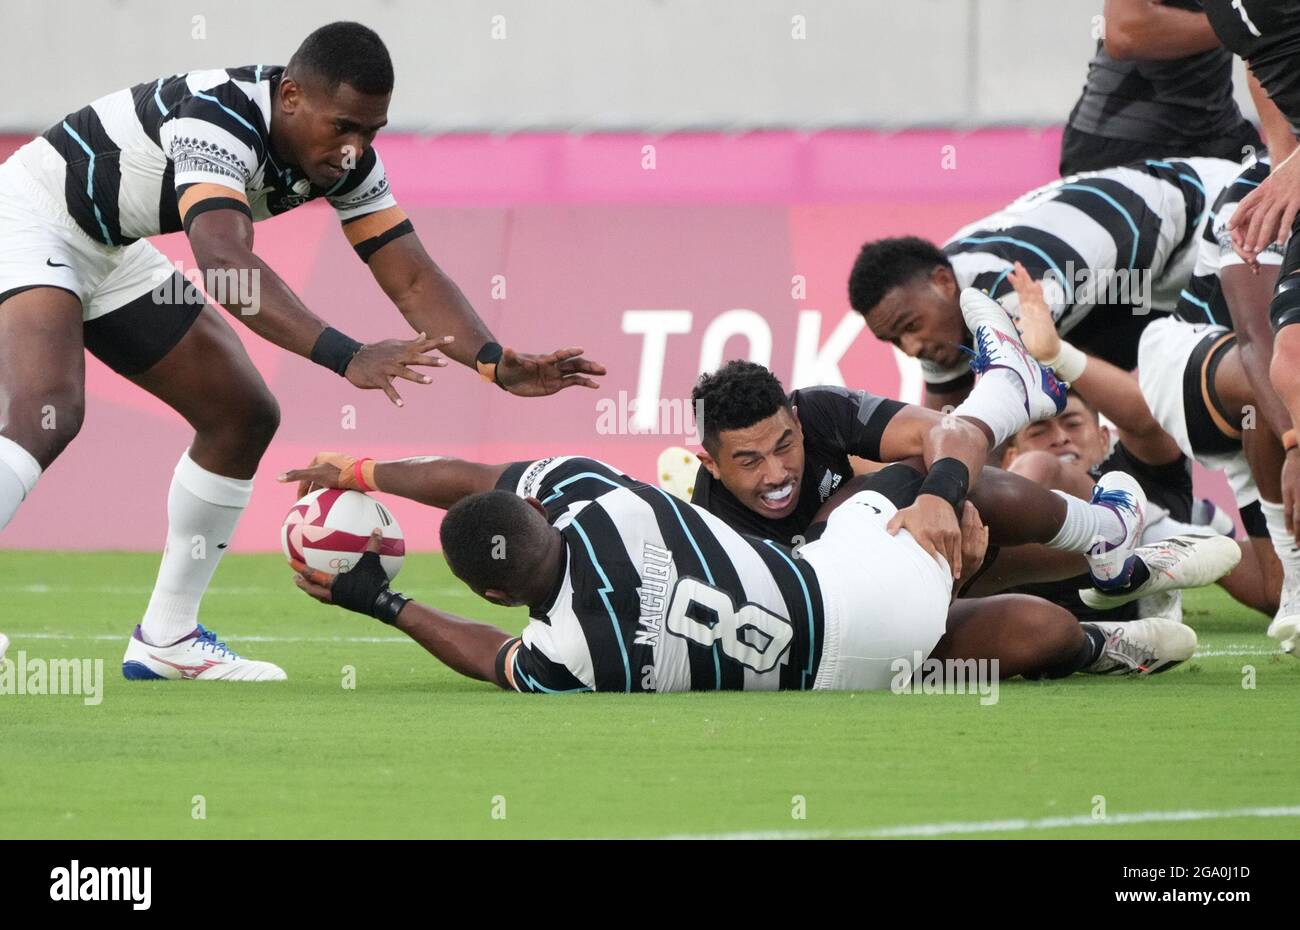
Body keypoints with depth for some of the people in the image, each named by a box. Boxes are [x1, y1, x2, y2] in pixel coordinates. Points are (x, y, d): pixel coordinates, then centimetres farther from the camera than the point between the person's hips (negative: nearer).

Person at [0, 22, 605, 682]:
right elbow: (226, 264, -48)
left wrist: (498, 365, -24)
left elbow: (411, 278, -6)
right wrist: (349, 359, -58)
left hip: (109, 253, 9)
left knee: (243, 417, 6)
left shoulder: (347, 157, -8)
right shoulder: (219, 119, -35)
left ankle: (165, 639, 15)